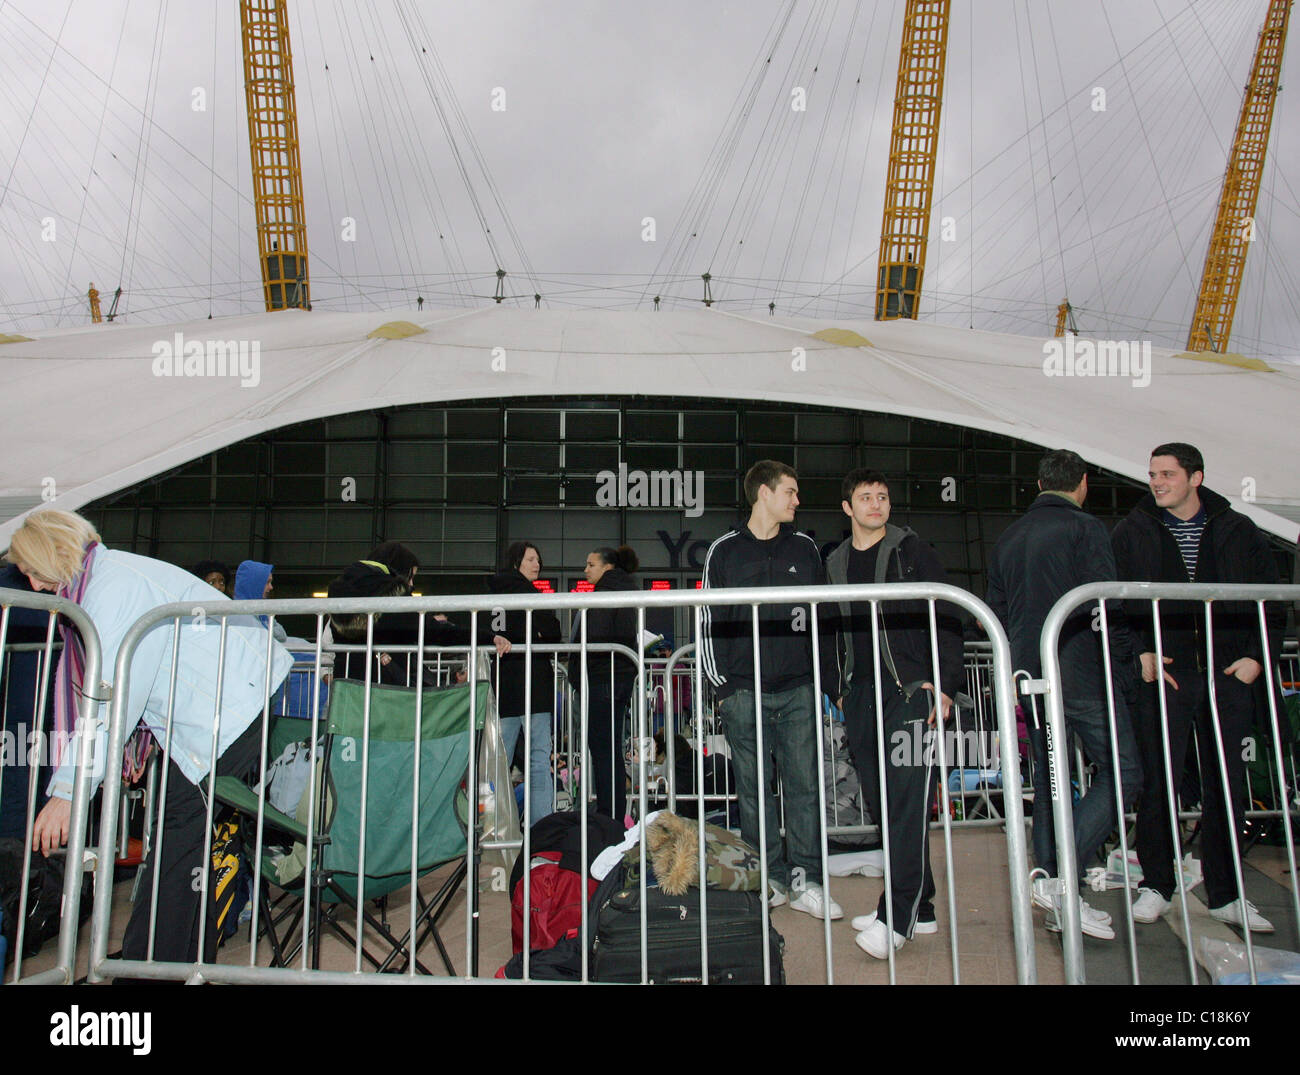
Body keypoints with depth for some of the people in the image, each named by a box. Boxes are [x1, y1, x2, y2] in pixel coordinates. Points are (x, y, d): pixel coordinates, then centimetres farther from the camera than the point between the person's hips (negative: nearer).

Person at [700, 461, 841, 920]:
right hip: (744, 691, -1)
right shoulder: (724, 551, 5)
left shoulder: (805, 549, 12)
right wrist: (721, 685, 0)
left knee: (804, 784, 1)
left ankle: (805, 880, 9)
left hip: (798, 690, 2)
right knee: (754, 788, 3)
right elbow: (709, 622, 5)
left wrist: (825, 675, 7)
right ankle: (769, 878, 14)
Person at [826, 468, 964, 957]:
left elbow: (947, 618, -1)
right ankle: (919, 906, 17)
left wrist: (945, 682, -9)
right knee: (882, 802, 6)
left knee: (908, 799, -10)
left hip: (911, 689, -5)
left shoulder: (912, 550, 2)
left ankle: (898, 916, -7)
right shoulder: (835, 563, 14)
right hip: (862, 695, 5)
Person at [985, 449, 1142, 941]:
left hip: (1029, 676, 7)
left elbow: (996, 610, 16)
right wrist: (1126, 670, -2)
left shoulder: (1008, 537, 14)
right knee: (1121, 771, 0)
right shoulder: (1084, 529, -5)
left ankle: (1056, 904, 15)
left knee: (1047, 780, 13)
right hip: (1081, 673, -7)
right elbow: (1107, 606, -12)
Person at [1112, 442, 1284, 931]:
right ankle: (1156, 886, 15)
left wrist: (1258, 656, -2)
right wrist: (1138, 652, -10)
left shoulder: (1238, 532, 9)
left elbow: (1271, 598, 10)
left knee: (1227, 786, 7)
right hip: (1162, 674, -1)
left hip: (1227, 675, 2)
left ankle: (1225, 893, 20)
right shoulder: (1132, 533, 5)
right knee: (1157, 783, 1)